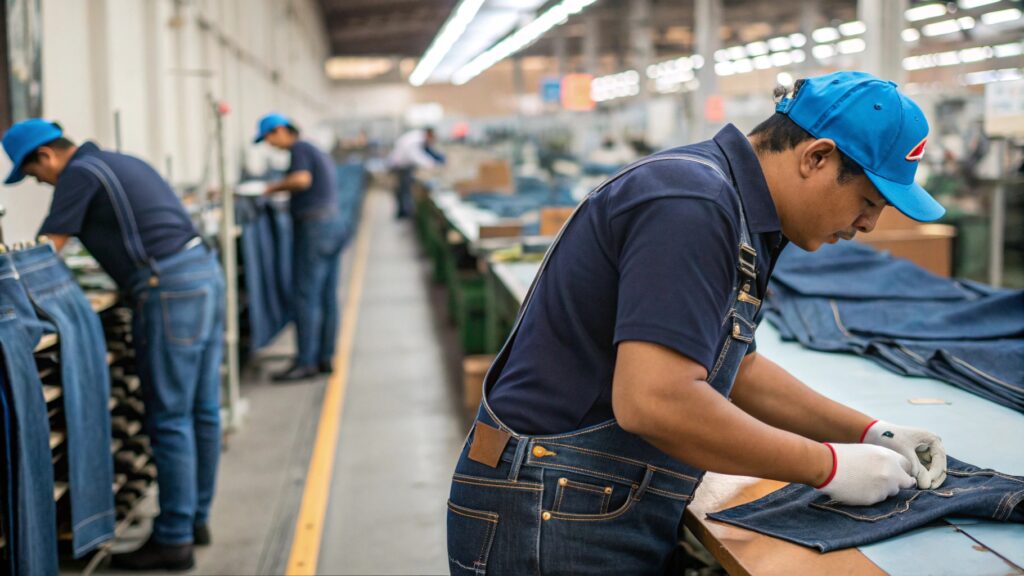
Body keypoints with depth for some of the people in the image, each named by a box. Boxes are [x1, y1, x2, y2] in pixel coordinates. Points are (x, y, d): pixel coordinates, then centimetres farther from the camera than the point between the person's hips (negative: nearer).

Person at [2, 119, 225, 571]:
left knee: (169, 419, -4)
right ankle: (196, 519, 21)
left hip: (169, 290, -9)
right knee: (202, 410, 12)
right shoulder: (120, 162, 23)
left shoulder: (79, 173, -3)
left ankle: (173, 540, 1)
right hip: (204, 271, 9)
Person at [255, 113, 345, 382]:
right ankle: (325, 357, 14)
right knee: (327, 297, 10)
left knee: (306, 296, -7)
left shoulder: (299, 149, -9)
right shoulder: (317, 151, 20)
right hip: (333, 222, 10)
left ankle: (305, 362, -7)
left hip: (314, 226, -10)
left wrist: (276, 186, -11)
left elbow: (302, 179, -26)